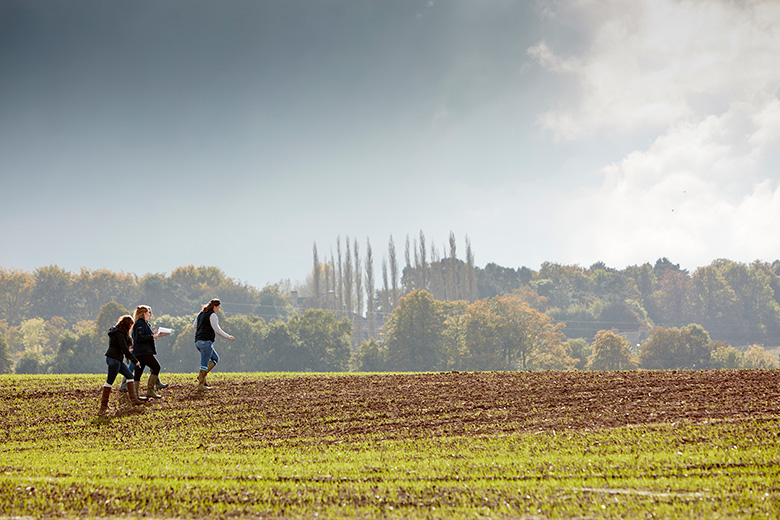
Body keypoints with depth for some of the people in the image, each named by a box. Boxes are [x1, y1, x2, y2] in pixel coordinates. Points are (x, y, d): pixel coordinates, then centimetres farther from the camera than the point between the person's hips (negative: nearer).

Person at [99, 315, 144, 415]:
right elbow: (124, 349, -18)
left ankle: (133, 399, 16)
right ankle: (103, 406, -10)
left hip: (117, 359, 11)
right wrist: (135, 361, -14)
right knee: (110, 381, -9)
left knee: (129, 375, 15)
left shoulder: (116, 331, 16)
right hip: (114, 359, -11)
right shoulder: (120, 333, -16)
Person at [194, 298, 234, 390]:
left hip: (198, 341, 9)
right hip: (206, 341, -9)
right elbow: (217, 330, -10)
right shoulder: (212, 315, -9)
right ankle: (201, 385, -9)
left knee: (215, 359, 18)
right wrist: (228, 337, -2)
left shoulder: (200, 314, 17)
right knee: (205, 363, -8)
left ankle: (202, 375, 3)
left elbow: (195, 325, 28)